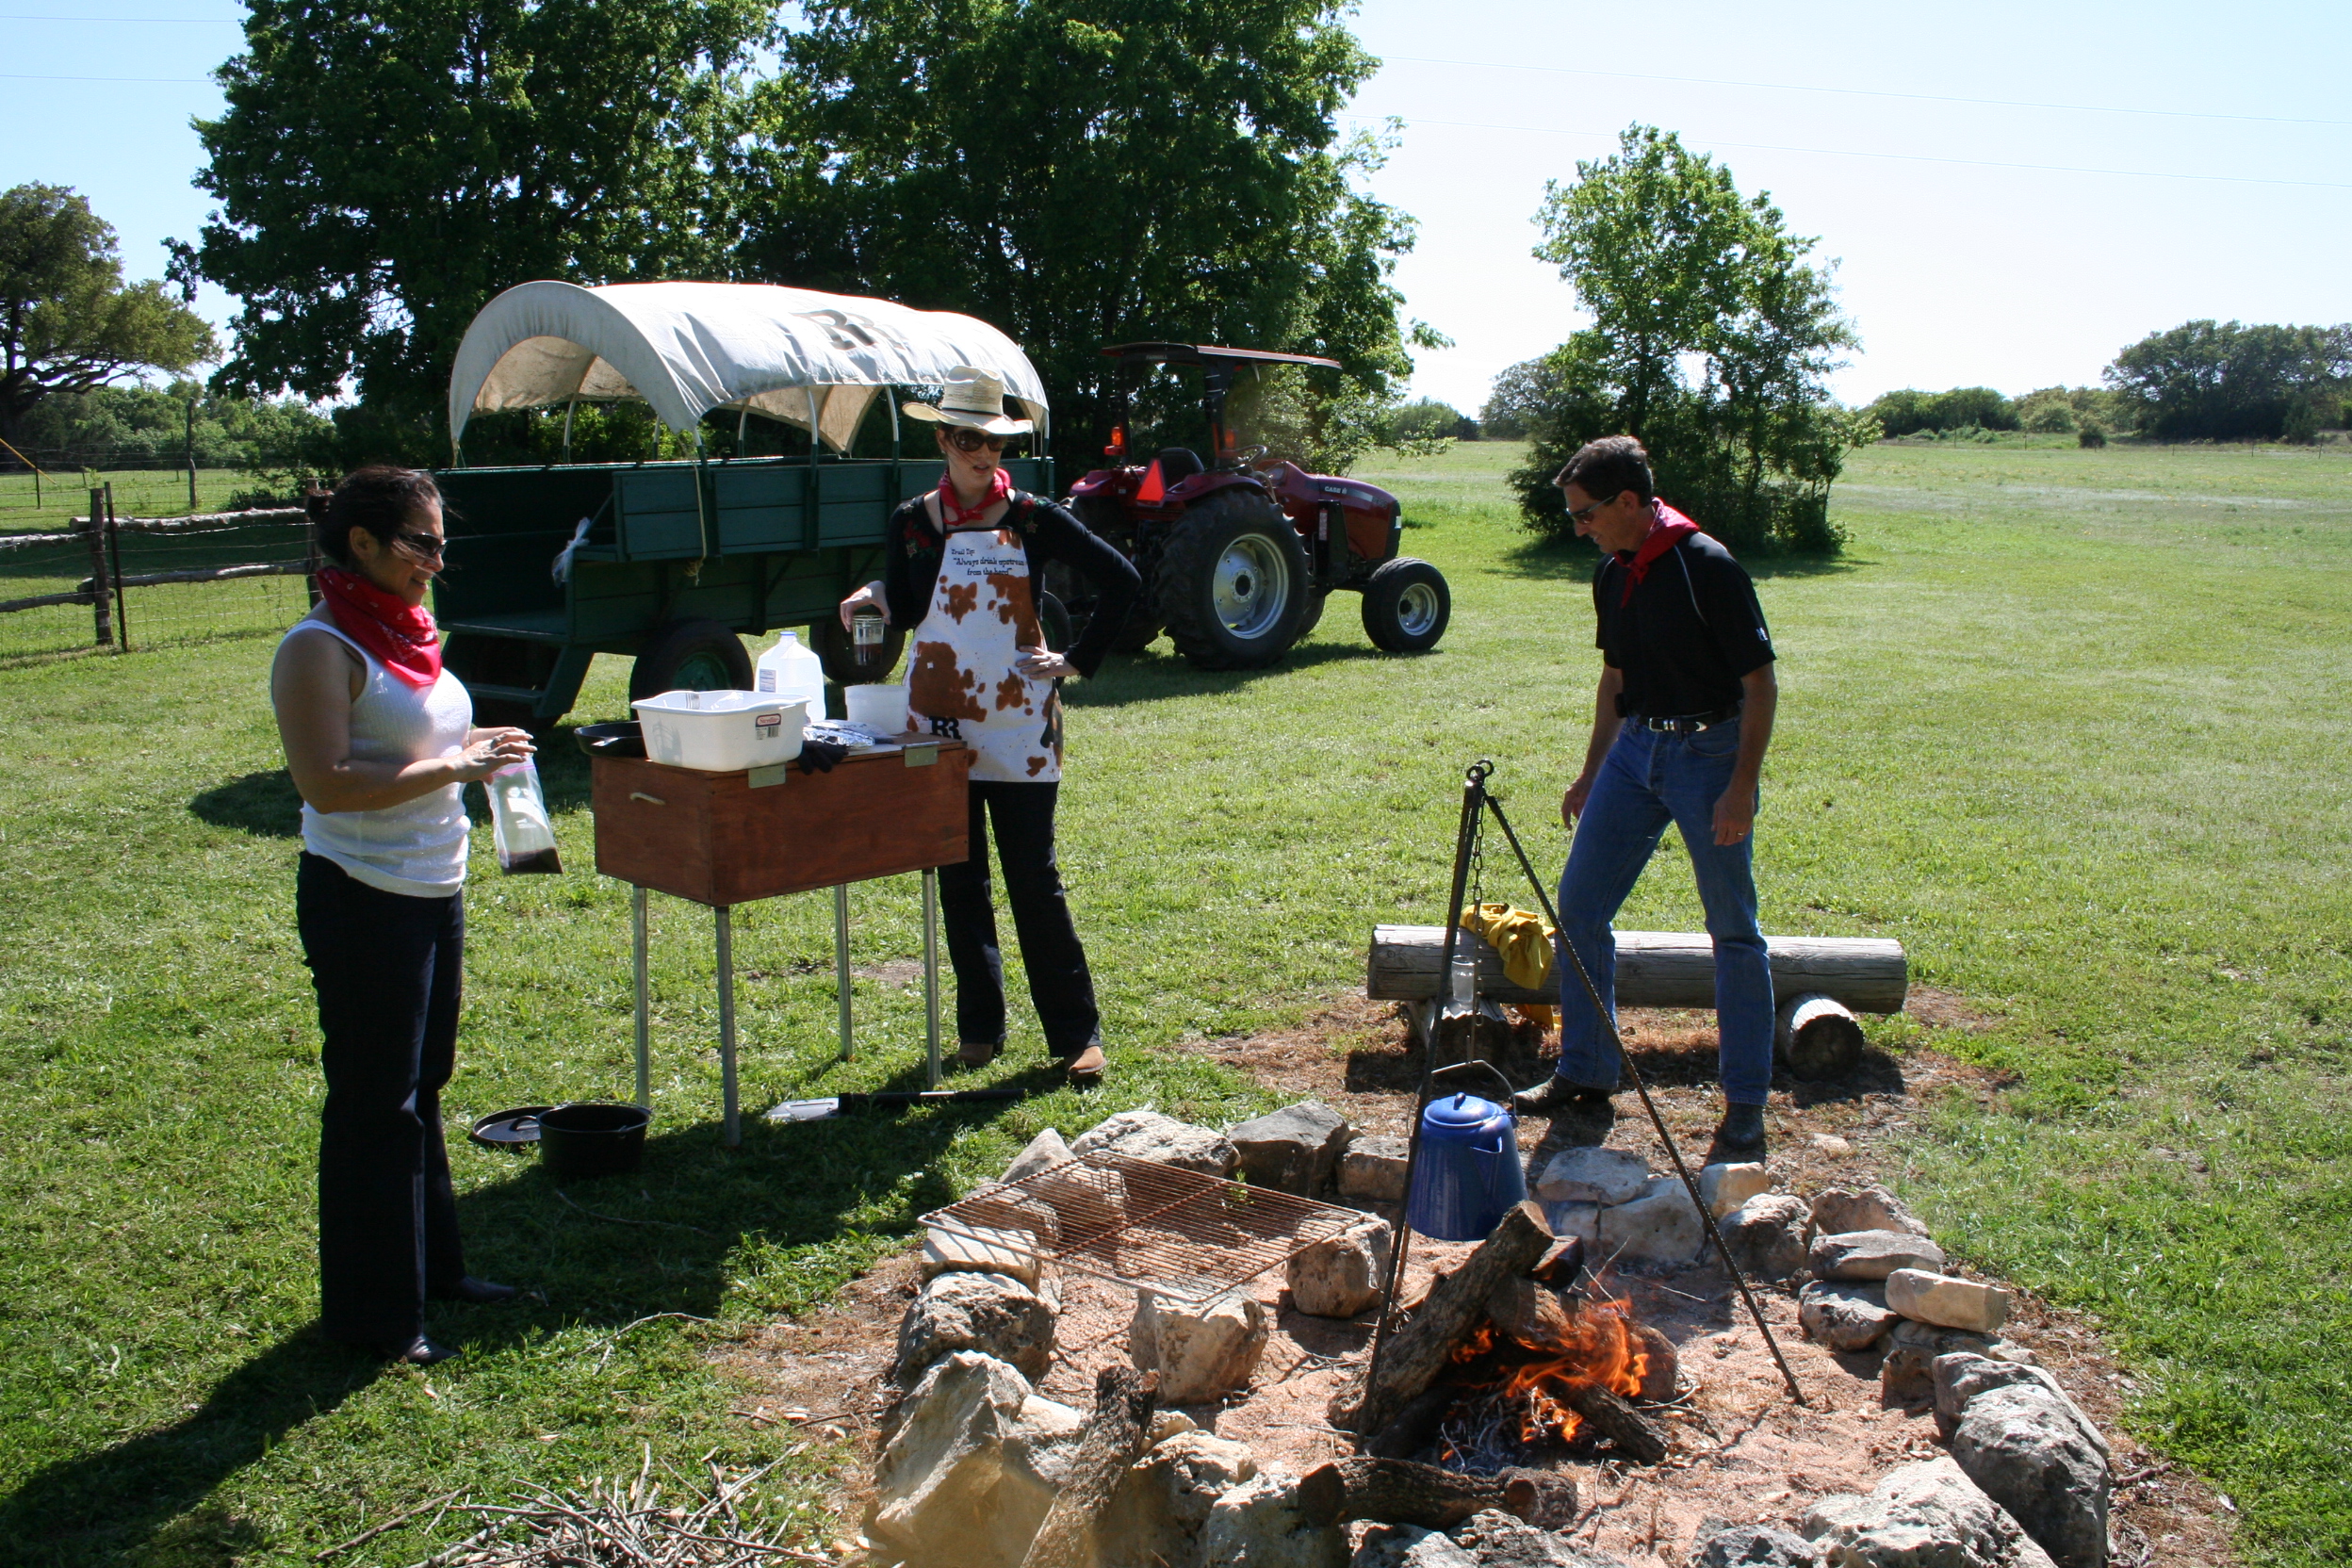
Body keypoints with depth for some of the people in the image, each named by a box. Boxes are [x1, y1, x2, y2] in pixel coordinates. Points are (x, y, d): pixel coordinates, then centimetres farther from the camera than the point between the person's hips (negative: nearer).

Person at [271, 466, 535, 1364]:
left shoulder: (404, 633, 11)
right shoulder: (320, 649, -16)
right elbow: (327, 783, -25)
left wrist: (473, 748, 4)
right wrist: (450, 766, -23)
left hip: (433, 893, 9)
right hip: (363, 902, -9)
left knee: (421, 1088, 19)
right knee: (374, 1106, 1)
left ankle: (432, 1266, 33)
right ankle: (371, 1313, 14)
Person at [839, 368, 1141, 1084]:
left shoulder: (1032, 518, -1)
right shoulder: (913, 522, 4)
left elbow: (1121, 581, 2)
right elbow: (905, 610, 12)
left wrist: (1077, 661, -1)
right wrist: (874, 601, -10)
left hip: (1019, 723, -2)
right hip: (940, 722, 2)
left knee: (1035, 879, -1)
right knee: (959, 881, 8)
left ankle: (1076, 1032, 9)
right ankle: (979, 1027, 21)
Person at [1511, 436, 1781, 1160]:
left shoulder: (1706, 567, -16)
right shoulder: (1613, 576, 7)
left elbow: (1760, 682, -15)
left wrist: (1742, 788, -20)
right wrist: (1591, 773, 19)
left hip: (1709, 751, -7)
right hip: (1636, 747, 8)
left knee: (1733, 931, 2)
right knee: (1579, 907, 4)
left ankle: (1746, 1107, 12)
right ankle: (1586, 1079, 16)